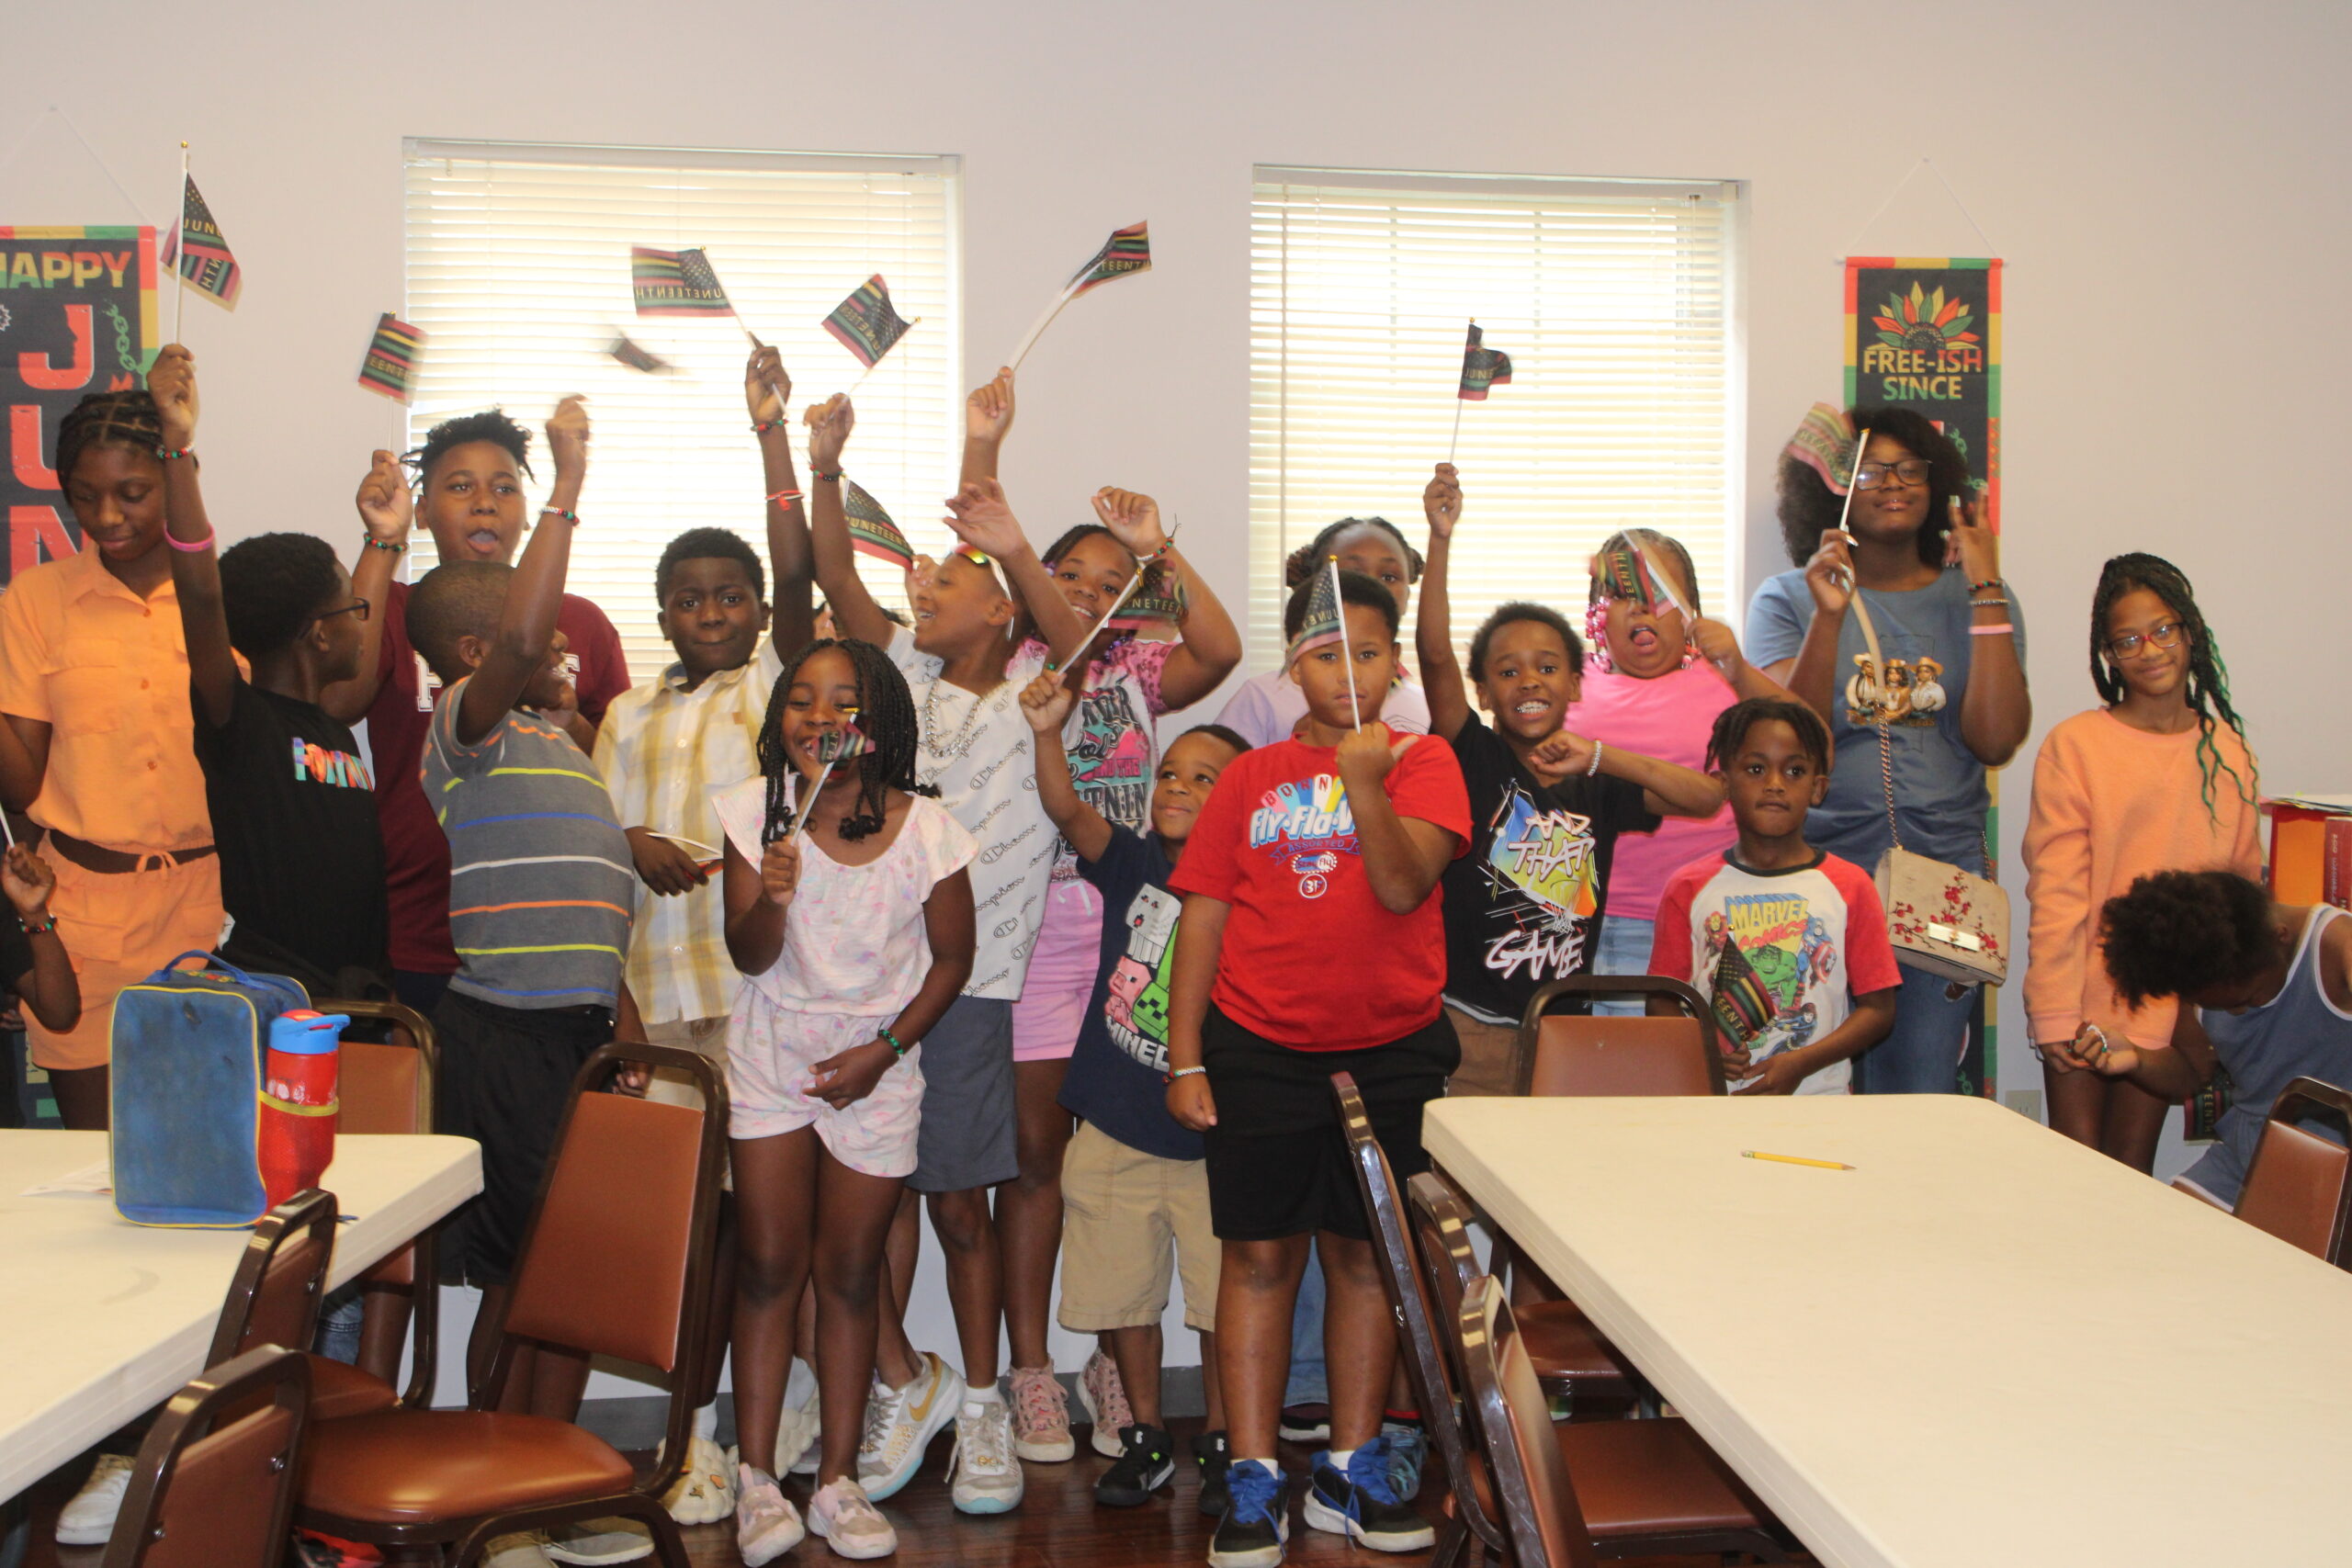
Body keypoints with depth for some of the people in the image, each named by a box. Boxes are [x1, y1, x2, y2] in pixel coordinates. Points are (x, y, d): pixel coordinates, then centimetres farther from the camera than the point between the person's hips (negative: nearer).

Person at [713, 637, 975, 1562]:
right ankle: (756, 1478, 11)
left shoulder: (926, 830, -12)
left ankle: (839, 1479, 16)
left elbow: (952, 959, -1)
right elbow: (749, 958, -9)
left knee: (851, 1271, 6)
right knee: (769, 1266, 1)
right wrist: (771, 901, -30)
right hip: (772, 1058, 1)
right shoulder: (757, 809, -9)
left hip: (877, 1067, 0)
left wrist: (883, 1049, -9)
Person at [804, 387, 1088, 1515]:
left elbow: (1076, 641, -20)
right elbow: (841, 590, -1)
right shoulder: (905, 676, 12)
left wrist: (1018, 556, -36)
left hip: (970, 984, -3)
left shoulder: (1033, 694, 2)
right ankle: (901, 1381, 25)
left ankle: (978, 1403, 21)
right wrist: (823, 473, -14)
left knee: (961, 1204, 6)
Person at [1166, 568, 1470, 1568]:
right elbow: (1203, 918, 4)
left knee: (1364, 1255, 9)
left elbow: (1403, 886, -11)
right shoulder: (1252, 777, 6)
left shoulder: (1422, 762, 3)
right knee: (1260, 1257, 3)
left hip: (1389, 1050, 0)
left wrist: (1367, 784, -25)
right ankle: (1252, 1483, 12)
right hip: (1258, 1050, 0)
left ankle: (1351, 1473, 22)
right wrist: (1184, 1061, 0)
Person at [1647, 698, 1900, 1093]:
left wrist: (1802, 1063, -8)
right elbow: (1661, 1001, 9)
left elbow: (1879, 1008, 5)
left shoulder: (1849, 887, 7)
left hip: (1817, 1095, 0)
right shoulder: (1688, 889, 9)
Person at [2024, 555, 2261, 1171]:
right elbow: (2055, 894, -8)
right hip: (2086, 998, -3)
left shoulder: (2227, 751, 6)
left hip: (2177, 1002, 3)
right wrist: (2054, 1016, -12)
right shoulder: (2074, 745, -7)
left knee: (2133, 1171, 8)